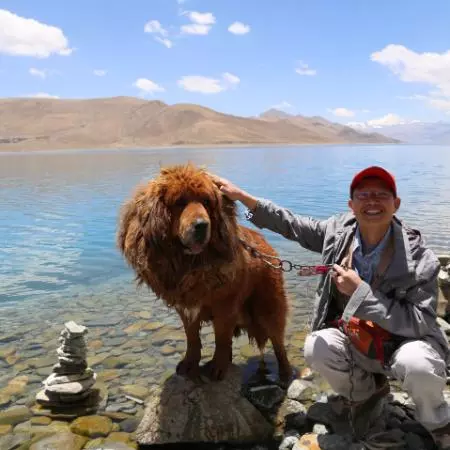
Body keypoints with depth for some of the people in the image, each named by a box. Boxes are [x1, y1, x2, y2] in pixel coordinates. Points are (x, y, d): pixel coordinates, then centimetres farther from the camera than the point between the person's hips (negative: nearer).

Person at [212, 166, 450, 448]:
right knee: (317, 348, -23)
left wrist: (361, 291, -31)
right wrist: (241, 196, -4)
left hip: (404, 342, -4)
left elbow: (422, 323, -25)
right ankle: (366, 390, 12)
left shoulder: (419, 258, -21)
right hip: (353, 341, 4)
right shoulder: (339, 231, -9)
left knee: (418, 364, -36)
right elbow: (292, 224, 2)